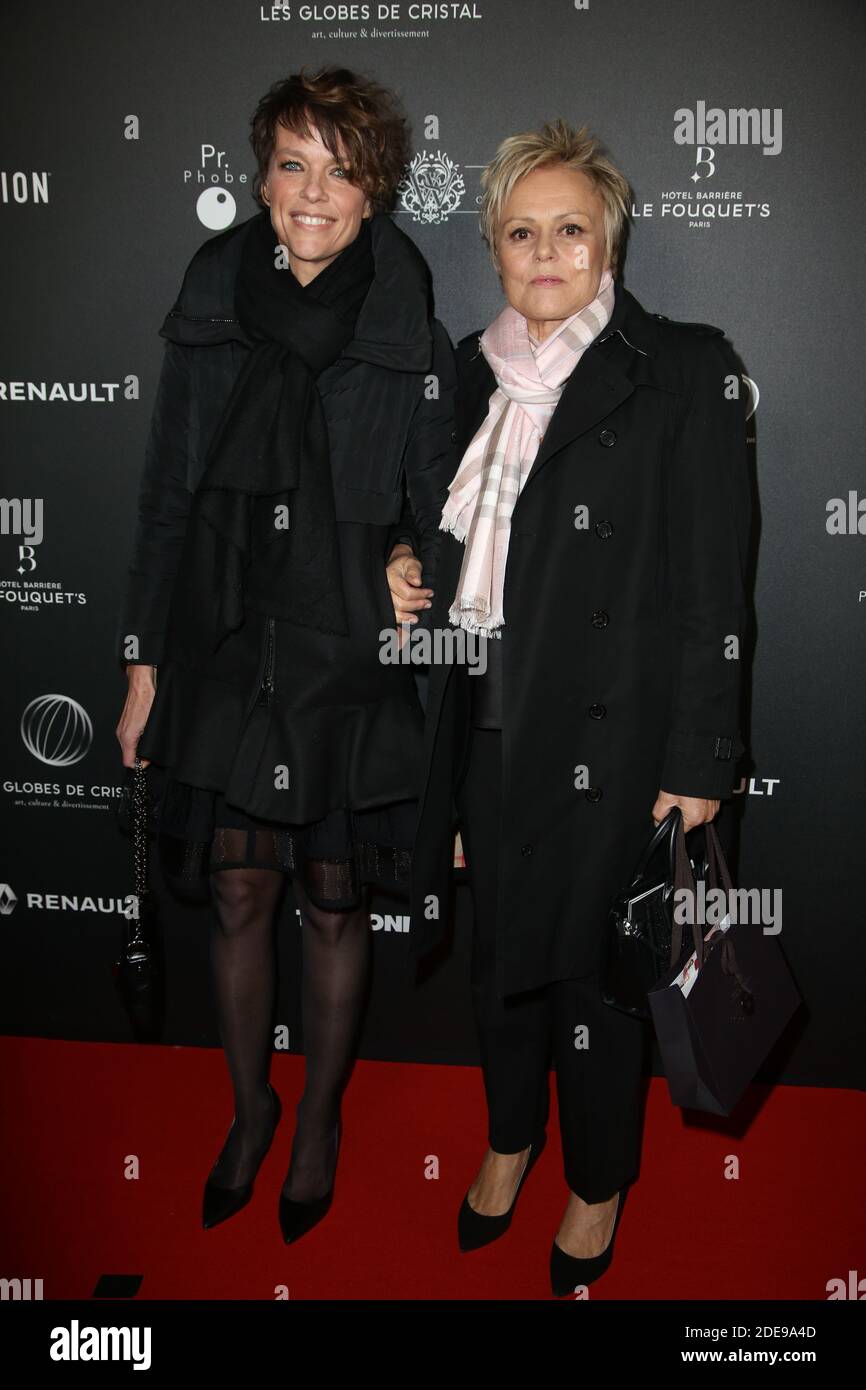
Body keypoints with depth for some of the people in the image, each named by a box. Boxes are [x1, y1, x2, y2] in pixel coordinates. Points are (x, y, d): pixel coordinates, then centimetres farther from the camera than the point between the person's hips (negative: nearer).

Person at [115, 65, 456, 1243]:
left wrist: (412, 566, -20)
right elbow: (167, 498, 5)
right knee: (239, 896, 12)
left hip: (352, 668, -2)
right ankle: (249, 1108, 36)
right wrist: (144, 664, 5)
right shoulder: (211, 314, 1)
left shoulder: (412, 338, -6)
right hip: (226, 655, 2)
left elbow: (436, 506, 2)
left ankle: (321, 1116, 35)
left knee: (334, 907, 12)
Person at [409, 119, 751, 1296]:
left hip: (609, 728, -5)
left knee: (591, 964, 8)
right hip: (488, 717, 5)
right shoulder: (474, 370, 8)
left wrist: (698, 763, -14)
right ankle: (511, 1139, 42)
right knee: (500, 943, 18)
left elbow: (713, 585, -11)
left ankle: (600, 1184, 32)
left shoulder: (683, 370, -9)